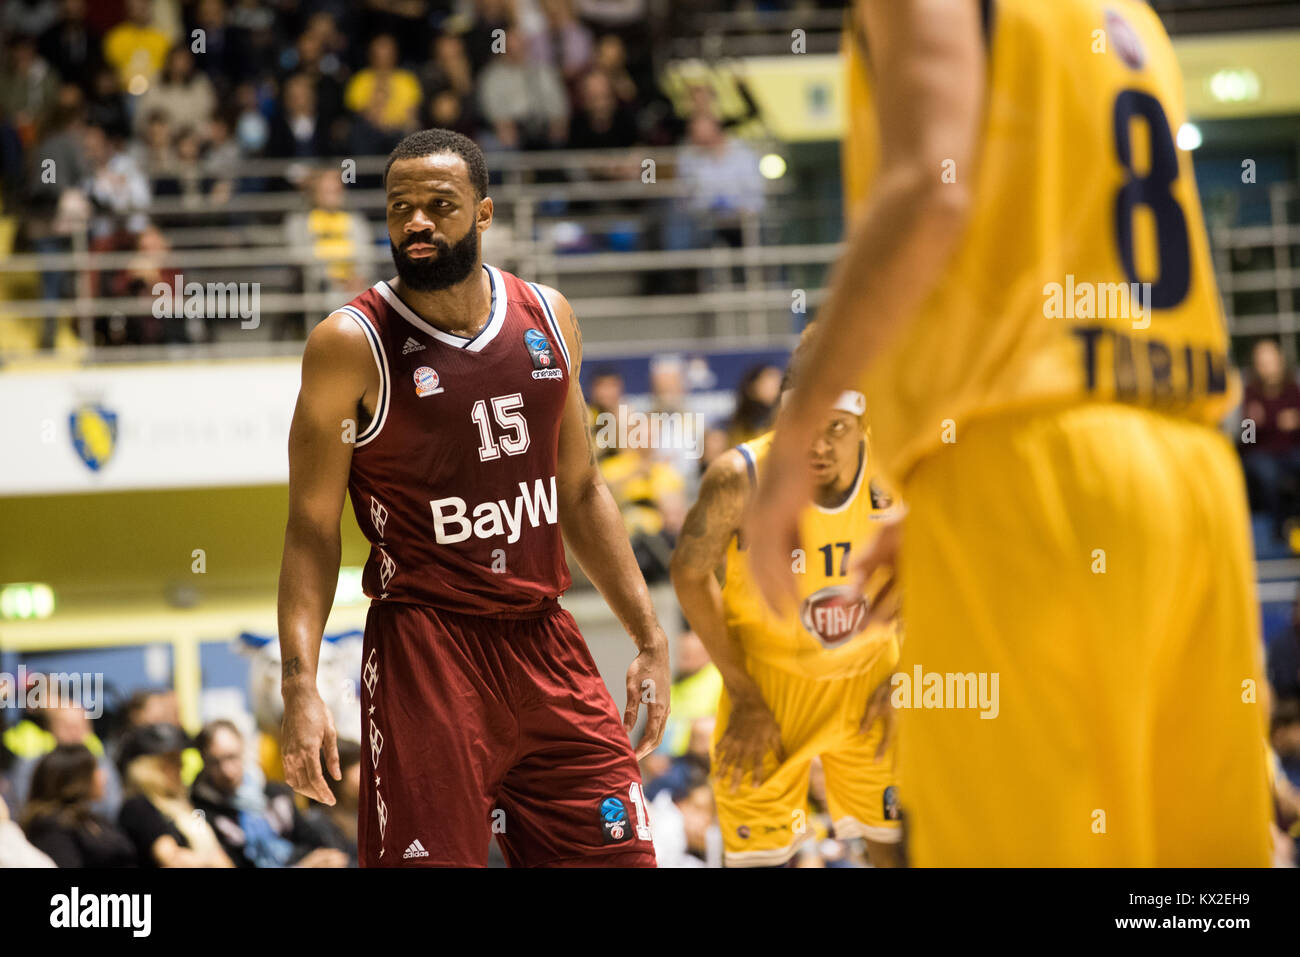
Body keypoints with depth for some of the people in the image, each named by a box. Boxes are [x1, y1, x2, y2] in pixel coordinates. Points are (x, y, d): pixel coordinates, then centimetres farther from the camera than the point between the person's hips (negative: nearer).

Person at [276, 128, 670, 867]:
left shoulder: (548, 317, 8)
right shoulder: (352, 345, -7)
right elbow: (313, 528, -6)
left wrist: (650, 639, 13)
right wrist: (301, 686, -16)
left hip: (546, 641, 5)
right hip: (427, 648, -5)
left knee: (620, 854, 5)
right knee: (426, 858, -9)